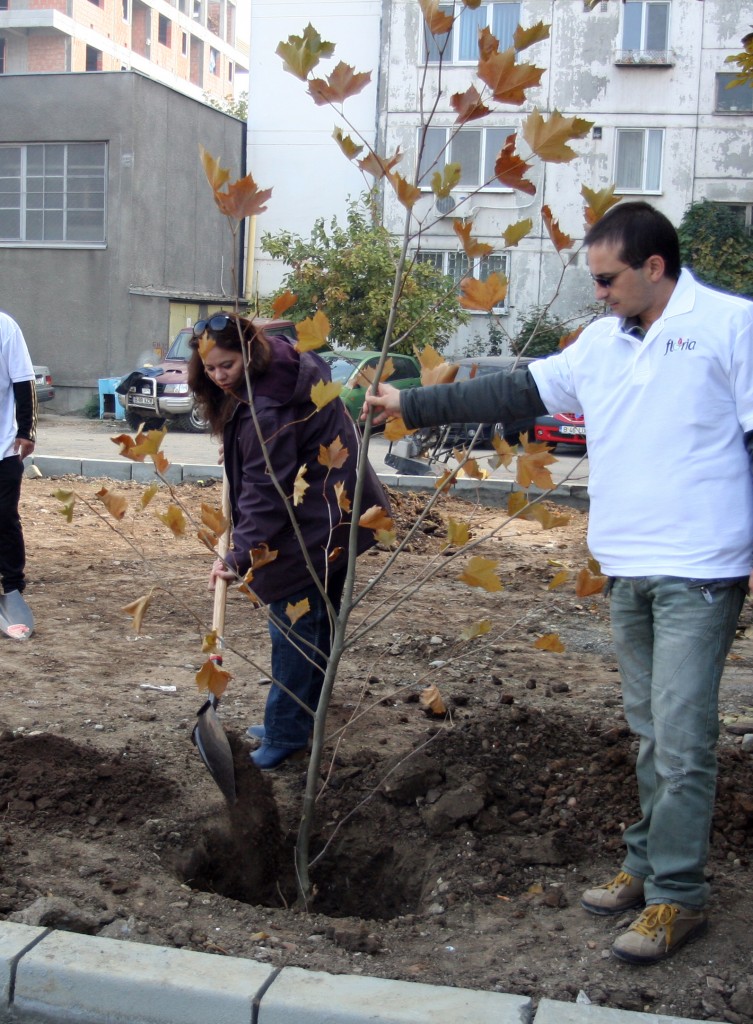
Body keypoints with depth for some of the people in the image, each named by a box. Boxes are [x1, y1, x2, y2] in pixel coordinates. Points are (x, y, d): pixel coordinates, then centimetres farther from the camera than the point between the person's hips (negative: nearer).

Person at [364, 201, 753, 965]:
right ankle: (647, 865, 26)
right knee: (649, 730, 15)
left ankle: (676, 896, 7)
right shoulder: (600, 344, 13)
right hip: (627, 570, 7)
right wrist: (410, 405, 15)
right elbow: (514, 394, 15)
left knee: (682, 738, -4)